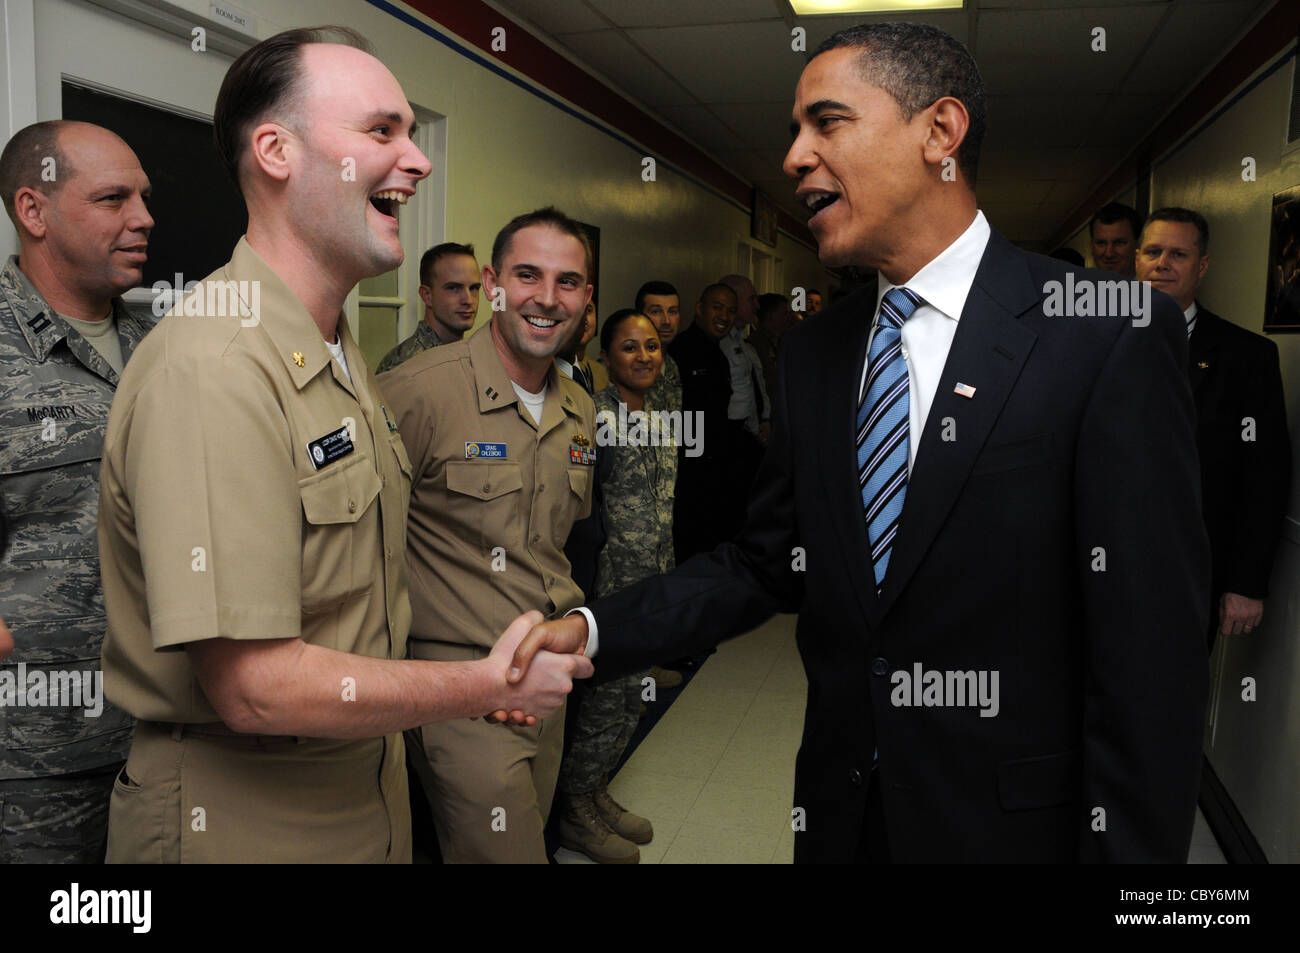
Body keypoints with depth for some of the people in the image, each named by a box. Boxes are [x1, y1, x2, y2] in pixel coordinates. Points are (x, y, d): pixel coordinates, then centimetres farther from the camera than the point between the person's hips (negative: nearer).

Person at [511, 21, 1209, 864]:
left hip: (1012, 823, -4)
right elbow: (766, 565, 5)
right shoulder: (814, 353, 3)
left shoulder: (1113, 336, -15)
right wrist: (593, 632, -6)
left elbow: (1153, 648, -15)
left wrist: (1133, 845, -14)